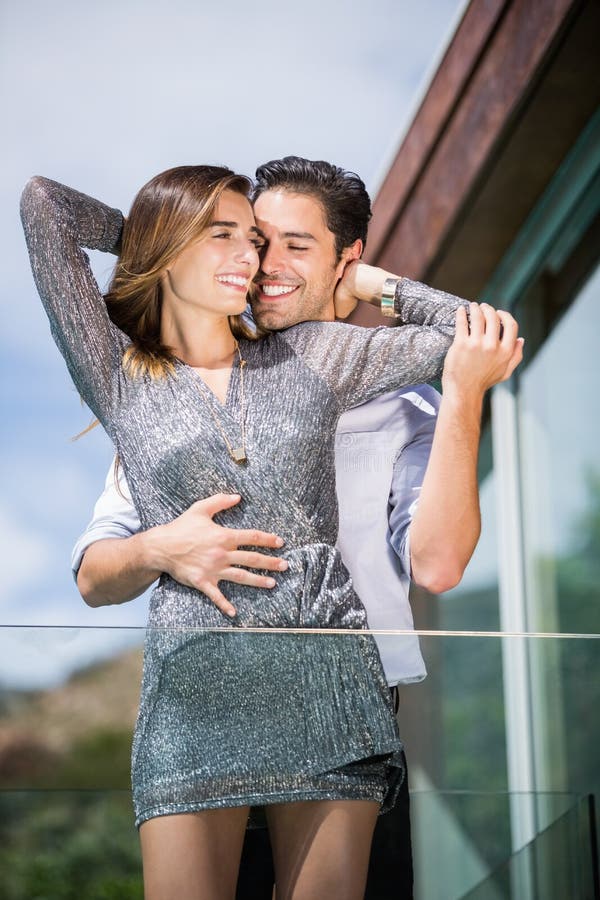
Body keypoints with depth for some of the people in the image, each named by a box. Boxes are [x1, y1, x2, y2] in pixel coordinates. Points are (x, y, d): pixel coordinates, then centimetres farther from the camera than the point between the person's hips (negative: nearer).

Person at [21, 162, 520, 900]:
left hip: (327, 677, 2)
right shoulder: (119, 381, 8)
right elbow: (44, 206, 5)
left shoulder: (312, 357, 13)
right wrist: (150, 234, 20)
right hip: (195, 682, -2)